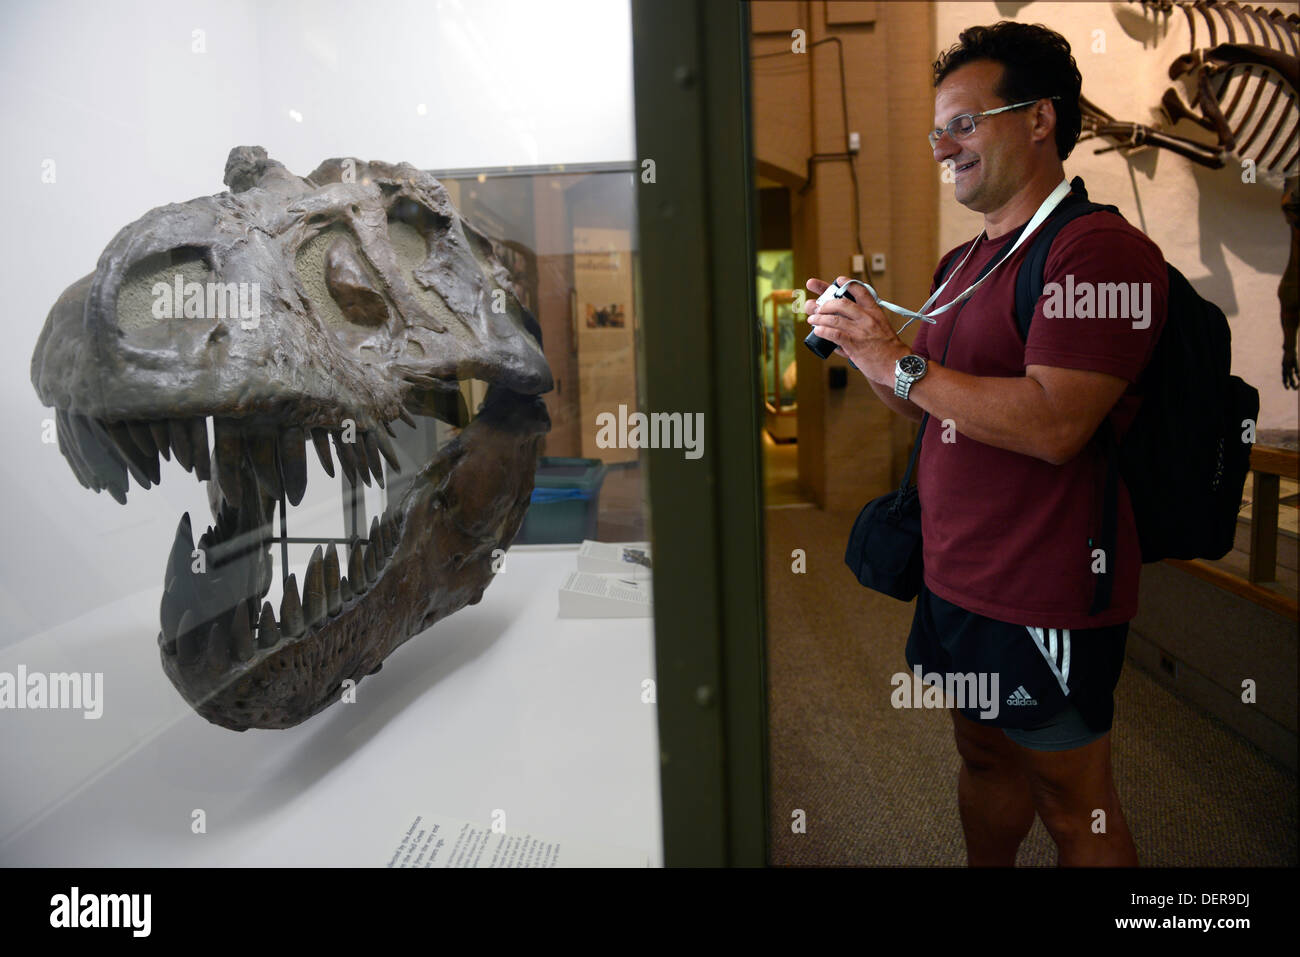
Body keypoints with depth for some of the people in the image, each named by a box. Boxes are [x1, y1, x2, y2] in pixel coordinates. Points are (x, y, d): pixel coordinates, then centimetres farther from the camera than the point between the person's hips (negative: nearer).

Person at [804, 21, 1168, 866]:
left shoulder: (1100, 249, -16)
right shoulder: (966, 262, 13)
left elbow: (1053, 425, -27)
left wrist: (901, 361, -22)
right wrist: (859, 342, 2)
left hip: (1046, 598, -8)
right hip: (955, 577, 8)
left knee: (1072, 802, 9)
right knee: (984, 756, 23)